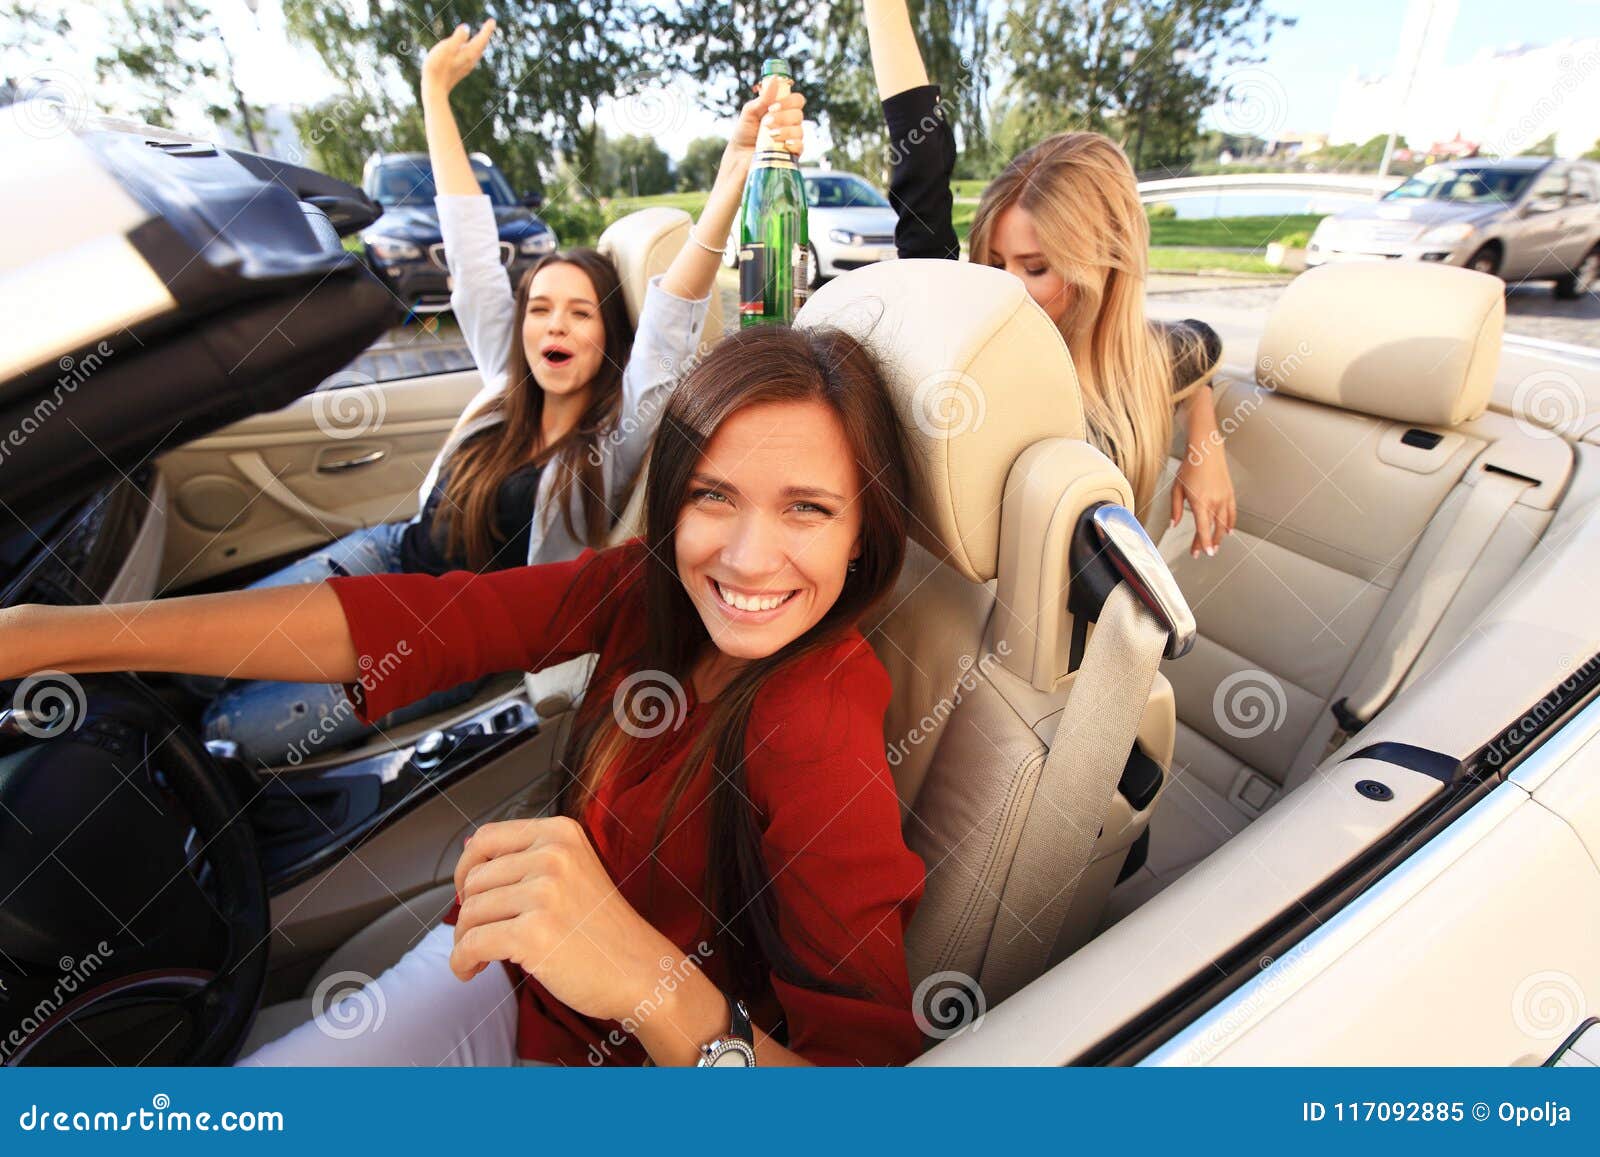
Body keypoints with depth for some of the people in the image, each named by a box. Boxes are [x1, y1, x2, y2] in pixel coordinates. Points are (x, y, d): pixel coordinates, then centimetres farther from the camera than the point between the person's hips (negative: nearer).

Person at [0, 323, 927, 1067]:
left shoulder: (827, 730, -31)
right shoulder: (651, 586, -14)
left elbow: (869, 1059, -31)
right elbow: (424, 616, -18)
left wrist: (647, 979, -48)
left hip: (606, 1042, -3)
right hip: (505, 966, 4)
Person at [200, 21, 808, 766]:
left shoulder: (620, 431, -16)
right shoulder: (505, 384, -1)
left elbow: (673, 311, -32)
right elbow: (470, 245, 1)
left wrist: (737, 167, -45)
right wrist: (435, 90, 4)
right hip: (390, 558, 5)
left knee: (239, 731, -14)